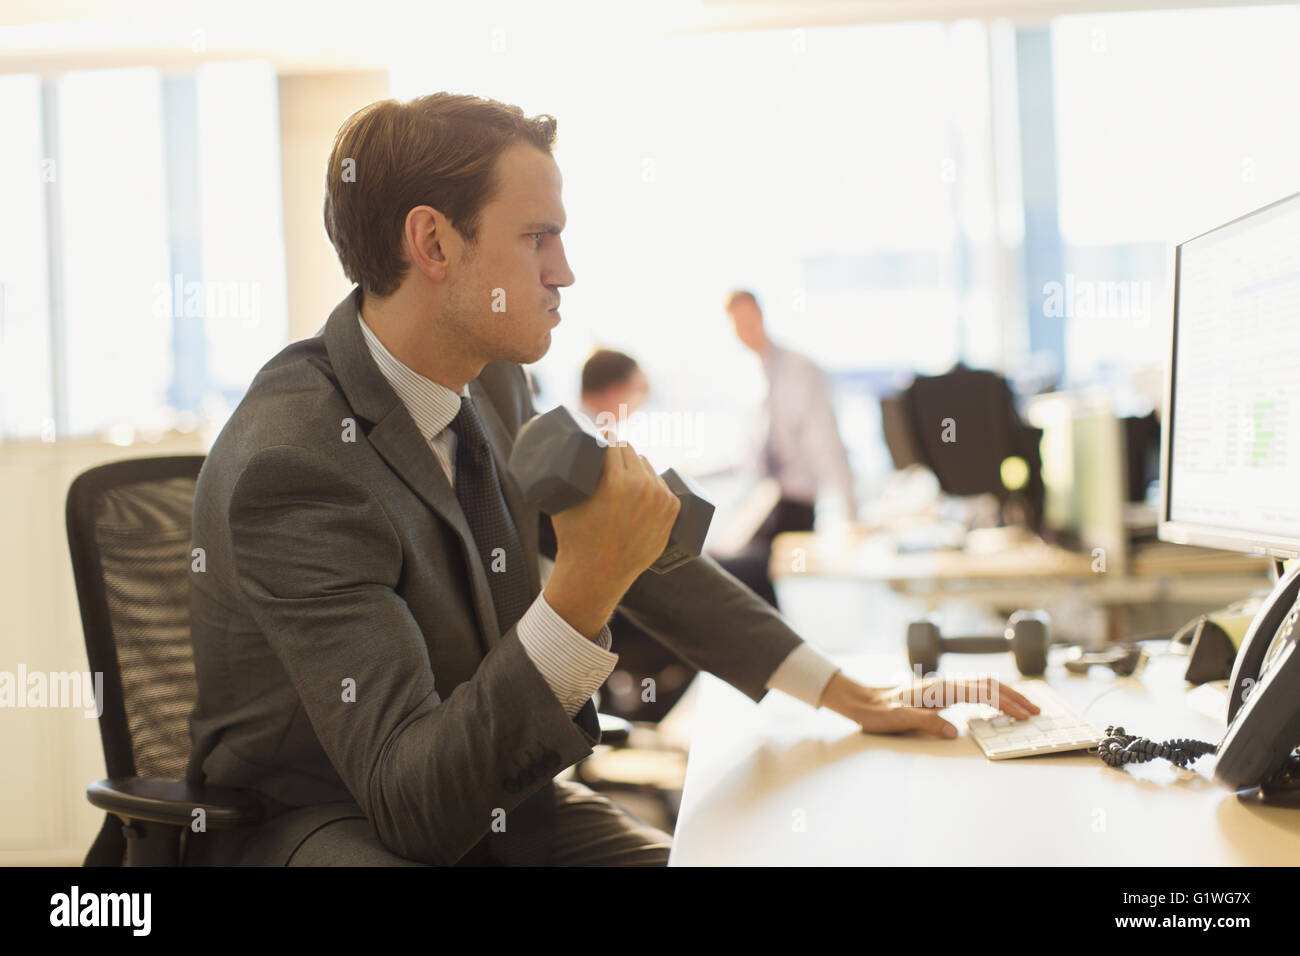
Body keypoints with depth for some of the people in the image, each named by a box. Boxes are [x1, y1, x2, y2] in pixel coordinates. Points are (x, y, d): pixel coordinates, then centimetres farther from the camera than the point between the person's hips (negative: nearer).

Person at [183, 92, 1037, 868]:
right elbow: (412, 803, -29)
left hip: (484, 785, 7)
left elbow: (644, 546, 11)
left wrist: (846, 693, 10)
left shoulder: (490, 382, -3)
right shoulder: (293, 460, -26)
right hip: (313, 824, -6)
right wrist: (582, 593, -39)